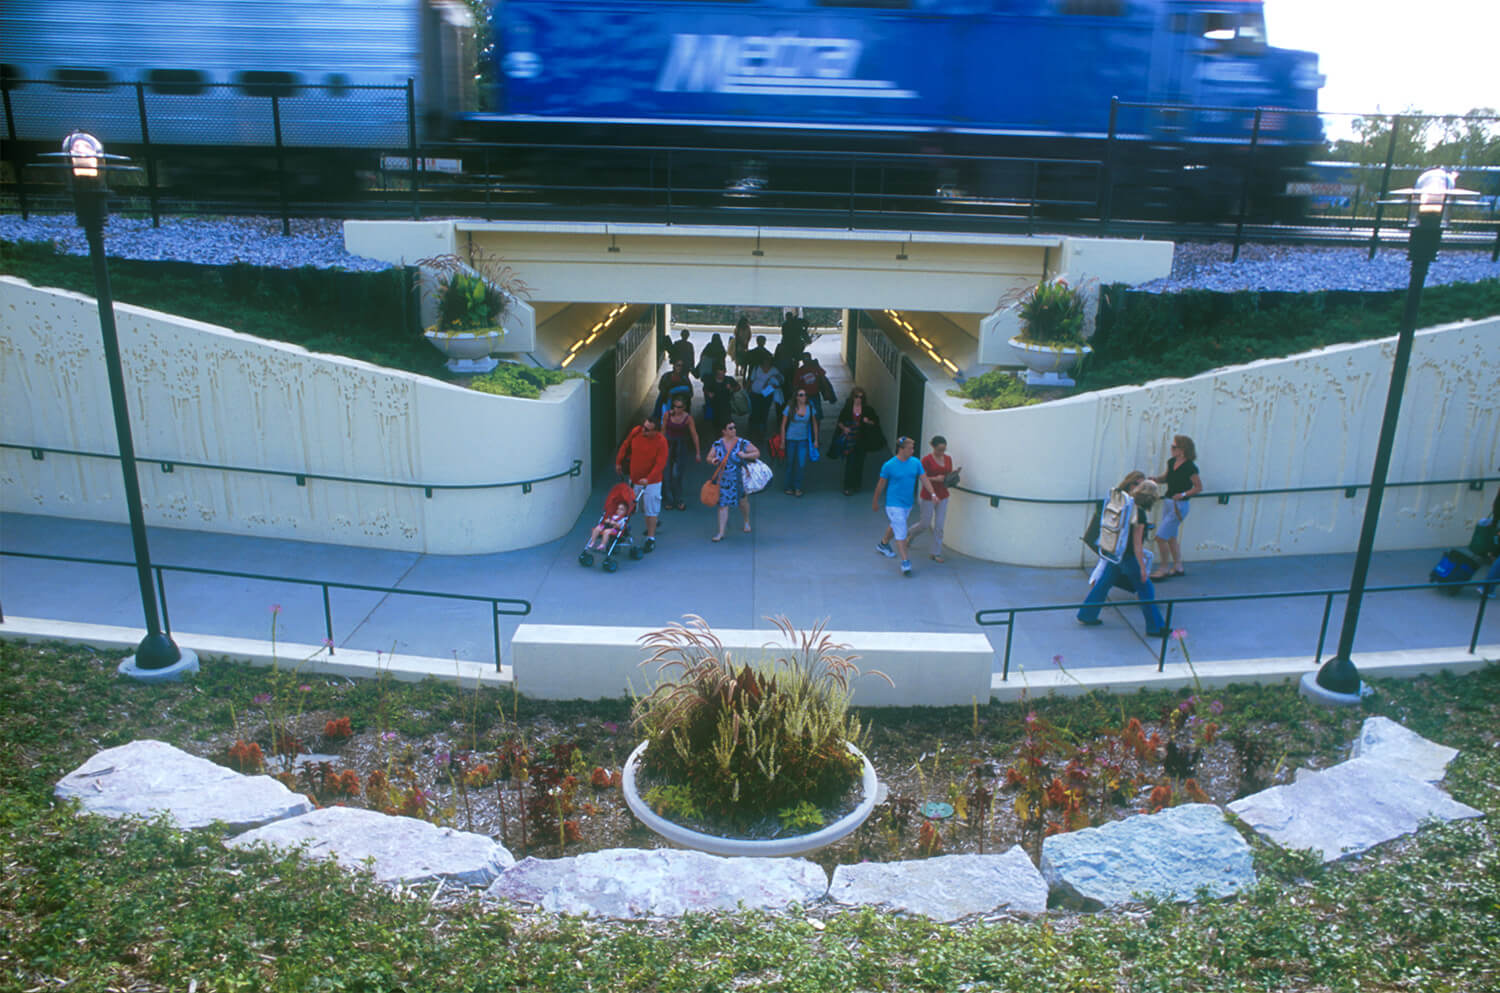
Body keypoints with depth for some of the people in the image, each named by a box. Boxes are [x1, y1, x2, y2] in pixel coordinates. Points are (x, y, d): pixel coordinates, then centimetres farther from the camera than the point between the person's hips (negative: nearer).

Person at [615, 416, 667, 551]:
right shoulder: (636, 432, -6)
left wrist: (648, 479, -30)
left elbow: (660, 464, -21)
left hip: (651, 482, -5)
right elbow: (625, 447, 12)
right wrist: (619, 462, 18)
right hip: (634, 478, 5)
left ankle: (651, 539, 7)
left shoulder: (661, 442, -19)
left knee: (651, 511, -1)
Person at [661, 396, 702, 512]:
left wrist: (698, 452, -2)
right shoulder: (668, 415, -5)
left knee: (676, 474, -6)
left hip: (681, 446, -2)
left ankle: (677, 500, 12)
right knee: (668, 474, 3)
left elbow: (694, 435, -4)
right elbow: (663, 431, 6)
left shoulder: (688, 418, -9)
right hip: (668, 444, 2)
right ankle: (669, 499, 16)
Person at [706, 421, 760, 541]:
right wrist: (713, 460, -18)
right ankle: (721, 532, 0)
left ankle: (747, 522, 46)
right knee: (723, 503, -4)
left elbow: (757, 453, -4)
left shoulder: (742, 443, -8)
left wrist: (745, 455, -21)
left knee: (743, 501, 16)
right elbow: (709, 458, 5)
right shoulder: (717, 444, -3)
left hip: (740, 478, 0)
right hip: (724, 479, 0)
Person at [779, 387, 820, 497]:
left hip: (803, 440, 1)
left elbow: (814, 424, 9)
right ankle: (789, 487, 21)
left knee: (802, 464, -7)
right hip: (790, 439, -1)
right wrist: (782, 441, -4)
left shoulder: (810, 408, -1)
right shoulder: (790, 408, -7)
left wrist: (815, 440, 8)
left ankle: (798, 487, 8)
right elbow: (783, 425, -2)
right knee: (790, 464, 7)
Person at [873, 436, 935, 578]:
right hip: (894, 504, -6)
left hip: (908, 502, 6)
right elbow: (880, 485, -5)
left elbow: (924, 479, 0)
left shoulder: (916, 463, -3)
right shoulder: (889, 465, -15)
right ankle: (905, 562, -5)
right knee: (901, 533, -8)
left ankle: (883, 544, 50)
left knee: (895, 526, 25)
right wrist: (875, 502, 4)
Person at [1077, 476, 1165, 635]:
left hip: (1114, 554, 8)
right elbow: (1137, 544, -20)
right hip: (1129, 557, -8)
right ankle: (1154, 627, 14)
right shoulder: (1140, 513, -21)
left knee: (1103, 584, 17)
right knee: (1146, 590, 5)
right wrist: (1142, 567, -14)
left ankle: (1086, 616, 25)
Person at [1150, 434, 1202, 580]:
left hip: (1179, 505, -8)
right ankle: (1177, 566, 31)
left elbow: (1199, 487, -11)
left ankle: (1164, 568, 6)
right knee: (1171, 537, 17)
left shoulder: (1189, 467, -18)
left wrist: (1183, 494, -22)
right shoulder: (1171, 462, 3)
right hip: (1168, 502, 8)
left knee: (1161, 537, -8)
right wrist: (1156, 479, -3)